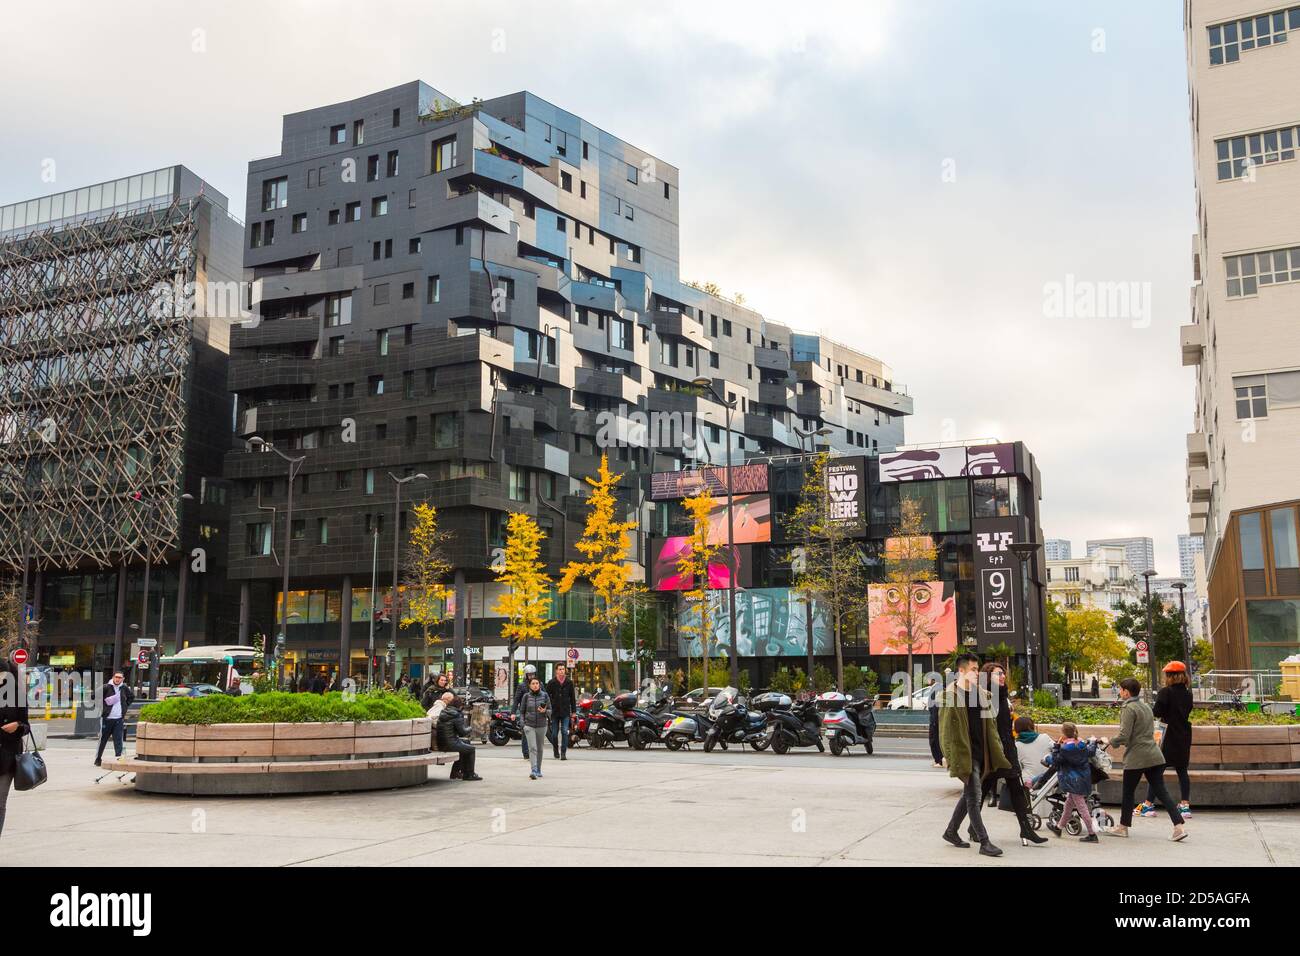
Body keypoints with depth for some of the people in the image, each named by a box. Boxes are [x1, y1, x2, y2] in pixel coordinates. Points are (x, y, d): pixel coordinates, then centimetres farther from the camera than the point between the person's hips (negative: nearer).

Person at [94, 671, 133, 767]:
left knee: (118, 740, -1)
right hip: (107, 718, -2)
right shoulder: (106, 688, -7)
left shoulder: (124, 688, 6)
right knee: (102, 739, 8)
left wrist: (126, 706, 12)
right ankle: (98, 759, 21)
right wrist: (103, 706, -5)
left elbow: (132, 696, 23)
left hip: (119, 719, 2)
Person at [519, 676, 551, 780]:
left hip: (542, 725, 1)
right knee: (533, 748, -12)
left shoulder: (545, 695, 2)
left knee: (539, 748, 12)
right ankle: (533, 771, -18)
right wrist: (523, 723, 0)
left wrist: (544, 711, -16)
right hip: (529, 726, -1)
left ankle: (538, 770, 24)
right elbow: (522, 711, 9)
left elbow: (550, 711, 5)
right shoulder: (526, 696, 1)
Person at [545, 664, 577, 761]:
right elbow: (547, 697, 3)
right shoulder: (551, 683, -1)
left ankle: (563, 753, -6)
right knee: (554, 733, 6)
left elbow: (572, 698, 9)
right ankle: (556, 751, 26)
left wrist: (573, 711, 7)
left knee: (565, 732, -9)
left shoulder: (569, 683, 4)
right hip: (554, 712, 0)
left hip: (565, 712, 0)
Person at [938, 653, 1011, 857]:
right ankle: (984, 842, -3)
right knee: (973, 798, -6)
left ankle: (951, 831, 30)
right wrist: (950, 756, -18)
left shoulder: (980, 693, 12)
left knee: (969, 795, 16)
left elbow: (989, 724, 18)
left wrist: (996, 748, 13)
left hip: (980, 751, 8)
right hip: (964, 753, -8)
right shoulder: (951, 695, -11)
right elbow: (946, 729, -14)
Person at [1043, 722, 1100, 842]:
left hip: (1074, 781, -8)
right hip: (1084, 778, 8)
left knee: (1081, 807, -5)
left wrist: (1056, 746, -8)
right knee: (1068, 804, 19)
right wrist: (1093, 742, 38)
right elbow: (1090, 753, 21)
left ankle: (1092, 834, -6)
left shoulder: (1064, 749, -19)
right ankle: (1058, 827, 33)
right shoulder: (1082, 745, 3)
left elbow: (1055, 761, -10)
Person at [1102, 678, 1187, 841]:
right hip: (1154, 756, 7)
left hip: (1136, 757, -7)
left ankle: (1123, 827, 19)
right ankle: (1179, 827, -4)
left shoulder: (1128, 708, -12)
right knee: (1161, 792, 5)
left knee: (1128, 792, 7)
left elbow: (1124, 736, -18)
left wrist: (1109, 741, -1)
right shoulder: (1145, 706, 14)